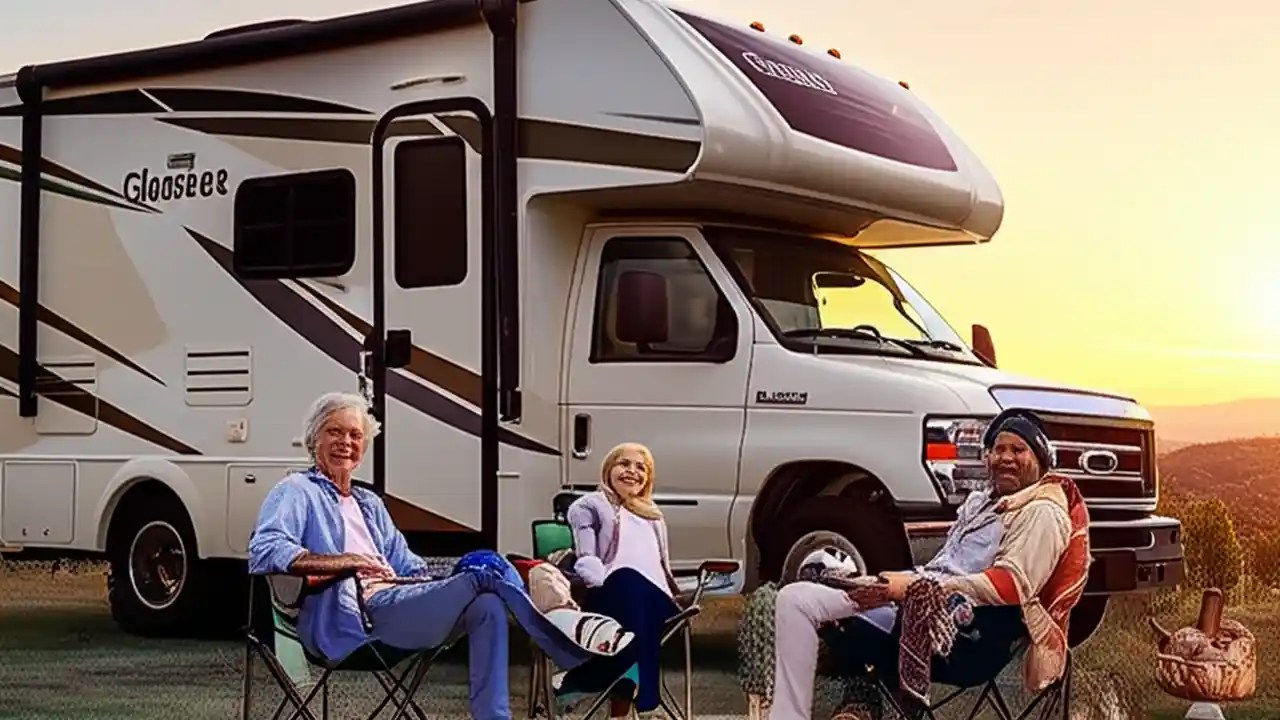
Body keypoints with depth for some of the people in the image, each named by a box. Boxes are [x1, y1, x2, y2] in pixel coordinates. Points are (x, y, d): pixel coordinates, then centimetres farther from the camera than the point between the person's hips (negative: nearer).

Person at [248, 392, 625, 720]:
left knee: (488, 605, -23)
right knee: (485, 577, -22)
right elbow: (265, 551, -12)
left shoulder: (369, 504, 31)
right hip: (352, 618, -8)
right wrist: (345, 562, -22)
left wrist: (445, 581, 1)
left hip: (397, 601, 8)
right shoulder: (297, 491, 7)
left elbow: (409, 567, 24)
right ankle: (579, 661, -13)